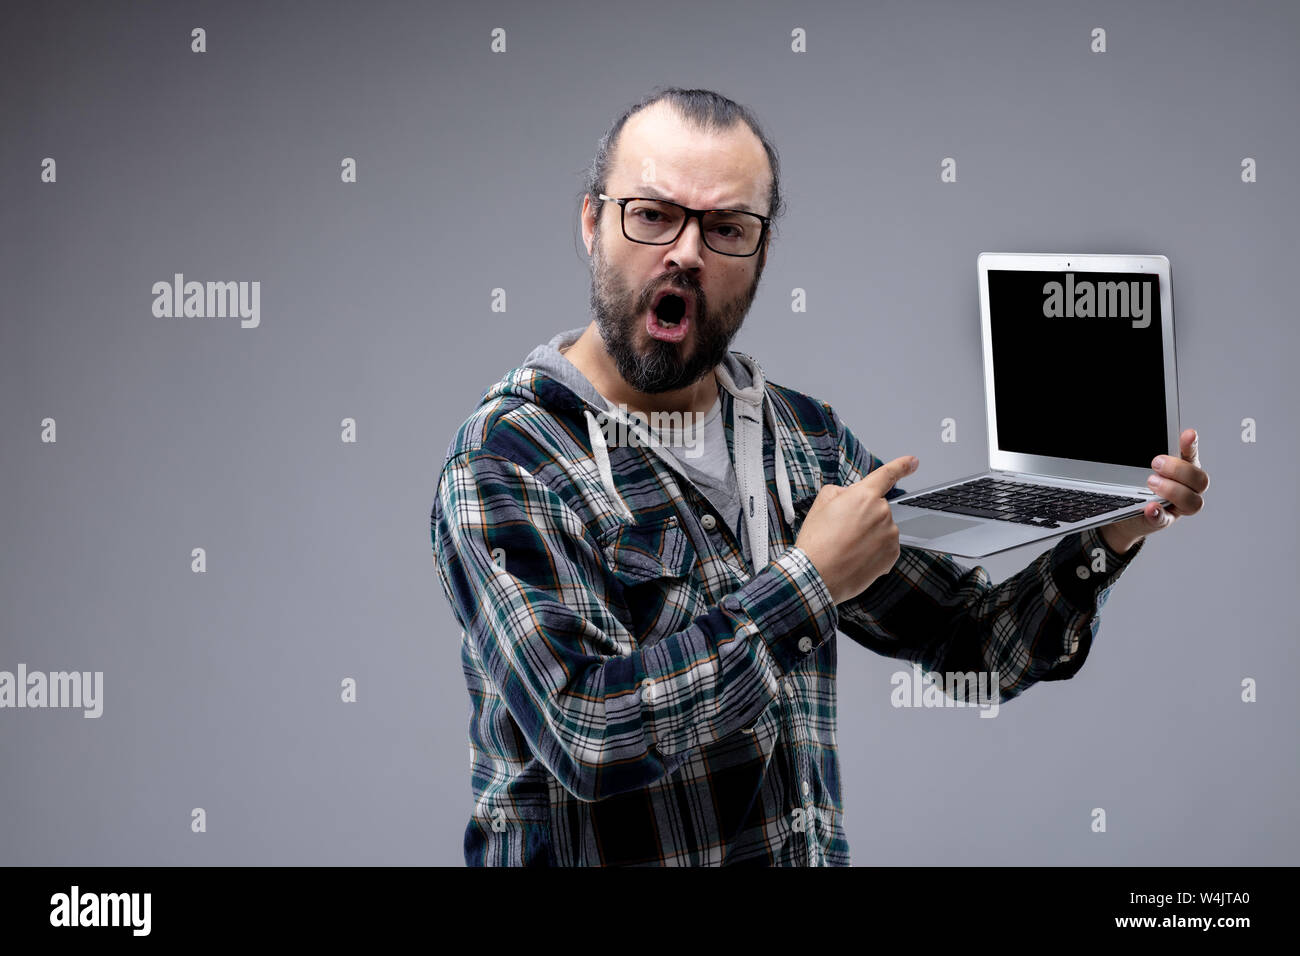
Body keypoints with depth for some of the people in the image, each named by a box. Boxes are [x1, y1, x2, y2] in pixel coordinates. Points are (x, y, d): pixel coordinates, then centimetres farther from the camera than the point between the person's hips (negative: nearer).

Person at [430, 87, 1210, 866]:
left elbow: (974, 641, 14)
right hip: (606, 857, -4)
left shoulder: (808, 437, 8)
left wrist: (1108, 535, -2)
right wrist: (812, 580, -14)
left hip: (813, 852, 4)